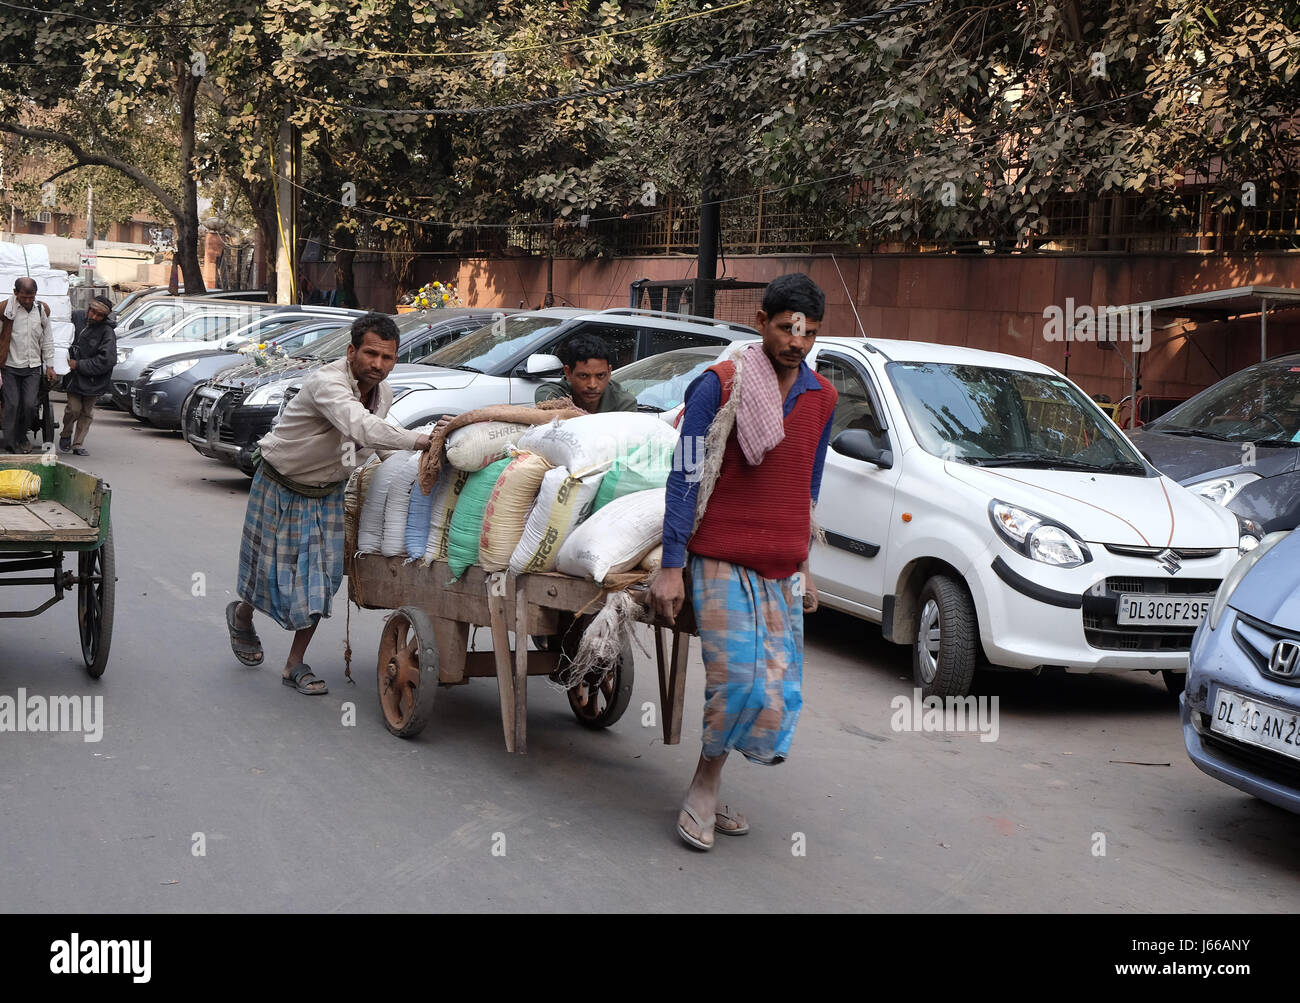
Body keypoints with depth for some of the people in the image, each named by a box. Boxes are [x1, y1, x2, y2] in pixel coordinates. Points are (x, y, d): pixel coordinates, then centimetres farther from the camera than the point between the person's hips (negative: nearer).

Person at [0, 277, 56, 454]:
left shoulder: (42, 310, 4)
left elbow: (47, 340, 13)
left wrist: (49, 366, 11)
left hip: (32, 368, 3)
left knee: (29, 404, -5)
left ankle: (22, 438, 17)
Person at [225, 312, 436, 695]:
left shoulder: (383, 393, -6)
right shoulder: (327, 383, -33)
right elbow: (363, 429, -50)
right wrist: (421, 441, -52)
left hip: (328, 493, 6)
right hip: (281, 486, -6)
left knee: (322, 575, 0)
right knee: (275, 569, 5)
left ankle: (295, 664, 12)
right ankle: (241, 616, 40)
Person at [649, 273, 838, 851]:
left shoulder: (821, 397, 11)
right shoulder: (720, 385, -6)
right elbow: (684, 477, -6)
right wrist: (671, 567, -10)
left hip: (783, 570, 6)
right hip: (721, 564, -5)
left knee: (779, 690, 2)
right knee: (737, 680, -15)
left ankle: (705, 790, 17)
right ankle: (705, 792, 6)